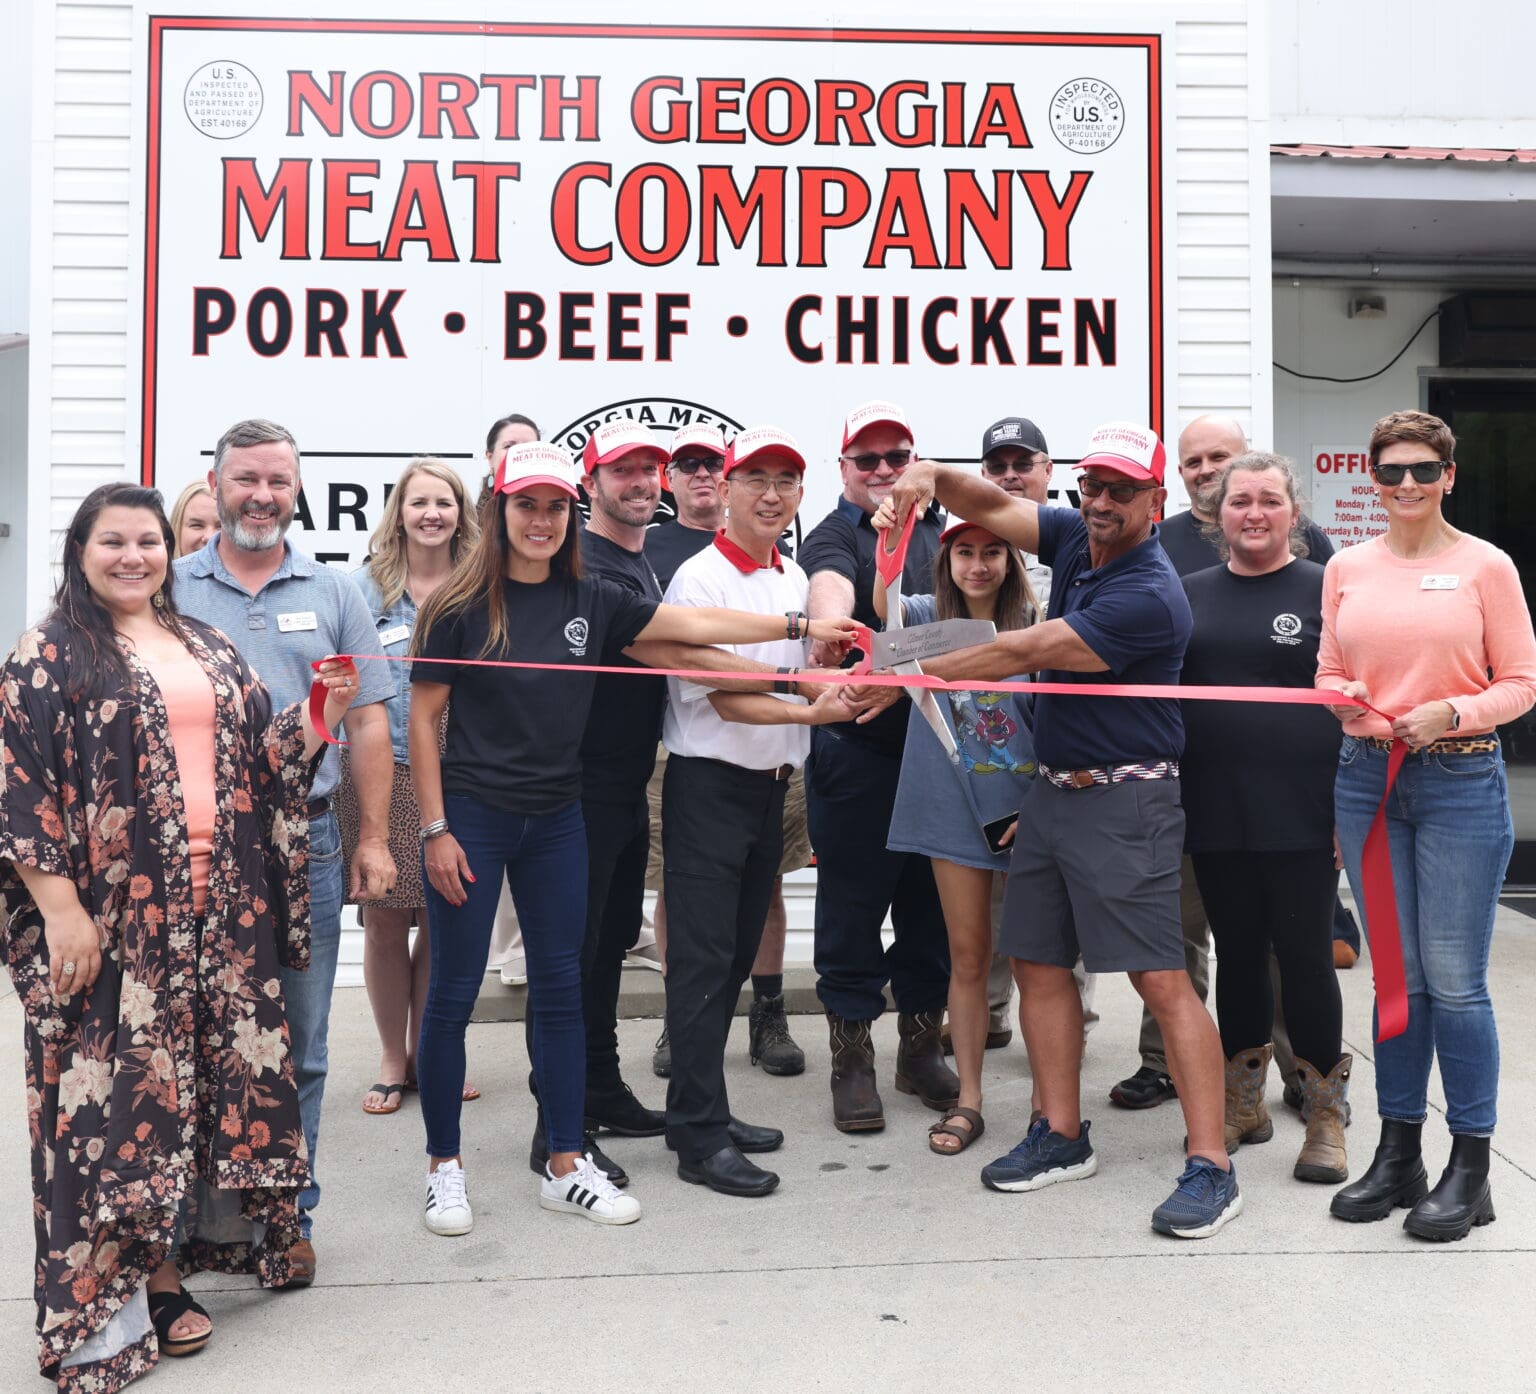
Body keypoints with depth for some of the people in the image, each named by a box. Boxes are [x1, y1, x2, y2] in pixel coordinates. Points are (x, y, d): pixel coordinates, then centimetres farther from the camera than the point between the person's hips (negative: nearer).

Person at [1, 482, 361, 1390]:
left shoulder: (209, 648, 14)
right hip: (115, 914, -5)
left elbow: (259, 754, 16)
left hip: (222, 907, 6)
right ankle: (127, 1283, 14)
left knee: (225, 1065, 9)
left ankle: (184, 1242, 26)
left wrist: (318, 717, -3)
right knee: (126, 1078, 1)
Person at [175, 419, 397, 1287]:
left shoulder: (333, 594, 8)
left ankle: (289, 1216, 20)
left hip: (304, 841, 1)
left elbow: (368, 722, 7)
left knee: (298, 1046, 7)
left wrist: (373, 840, 1)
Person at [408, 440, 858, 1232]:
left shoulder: (590, 601, 4)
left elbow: (695, 625, 4)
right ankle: (443, 1166, 19)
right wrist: (435, 829, -10)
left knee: (561, 987, 9)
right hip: (471, 816, -4)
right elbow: (424, 719, -5)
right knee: (453, 993, 3)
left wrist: (803, 627, 0)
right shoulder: (461, 607, -7)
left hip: (556, 818, 4)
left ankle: (566, 1166, 21)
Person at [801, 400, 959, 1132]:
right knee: (852, 907, 3)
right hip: (856, 750, -4)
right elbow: (830, 585, -26)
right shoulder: (835, 536, -3)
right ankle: (851, 1058, 16)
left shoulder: (942, 532, 14)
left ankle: (920, 1048, 27)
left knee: (932, 905, 12)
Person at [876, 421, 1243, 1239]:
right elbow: (994, 508, 10)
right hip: (1052, 790, 9)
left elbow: (1023, 653, -20)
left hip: (1124, 802, -8)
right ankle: (1062, 1136, 23)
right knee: (1038, 962, 11)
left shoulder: (1150, 597, -19)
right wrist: (933, 476, -13)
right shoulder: (1076, 541, 7)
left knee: (1160, 980, -7)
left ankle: (1210, 1165, 0)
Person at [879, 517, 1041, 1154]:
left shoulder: (1034, 624, -2)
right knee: (968, 957, 10)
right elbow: (881, 605, -19)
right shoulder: (932, 617, 3)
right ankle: (968, 1099, 20)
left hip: (1024, 809, -2)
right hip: (954, 809, 2)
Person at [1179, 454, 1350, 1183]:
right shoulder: (1191, 594, 10)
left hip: (1301, 815, -3)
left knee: (1305, 958, 1)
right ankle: (1244, 1105, 27)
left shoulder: (1323, 589, -1)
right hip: (1215, 814, 4)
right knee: (1238, 956, 13)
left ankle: (1325, 1116, 17)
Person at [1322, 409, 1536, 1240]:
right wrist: (1341, 696, -8)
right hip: (1367, 777, 4)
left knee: (1453, 979, -1)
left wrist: (1451, 713, -17)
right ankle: (1397, 1155, 22)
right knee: (1395, 975, 10)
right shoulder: (1347, 568, 9)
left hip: (1460, 780, -3)